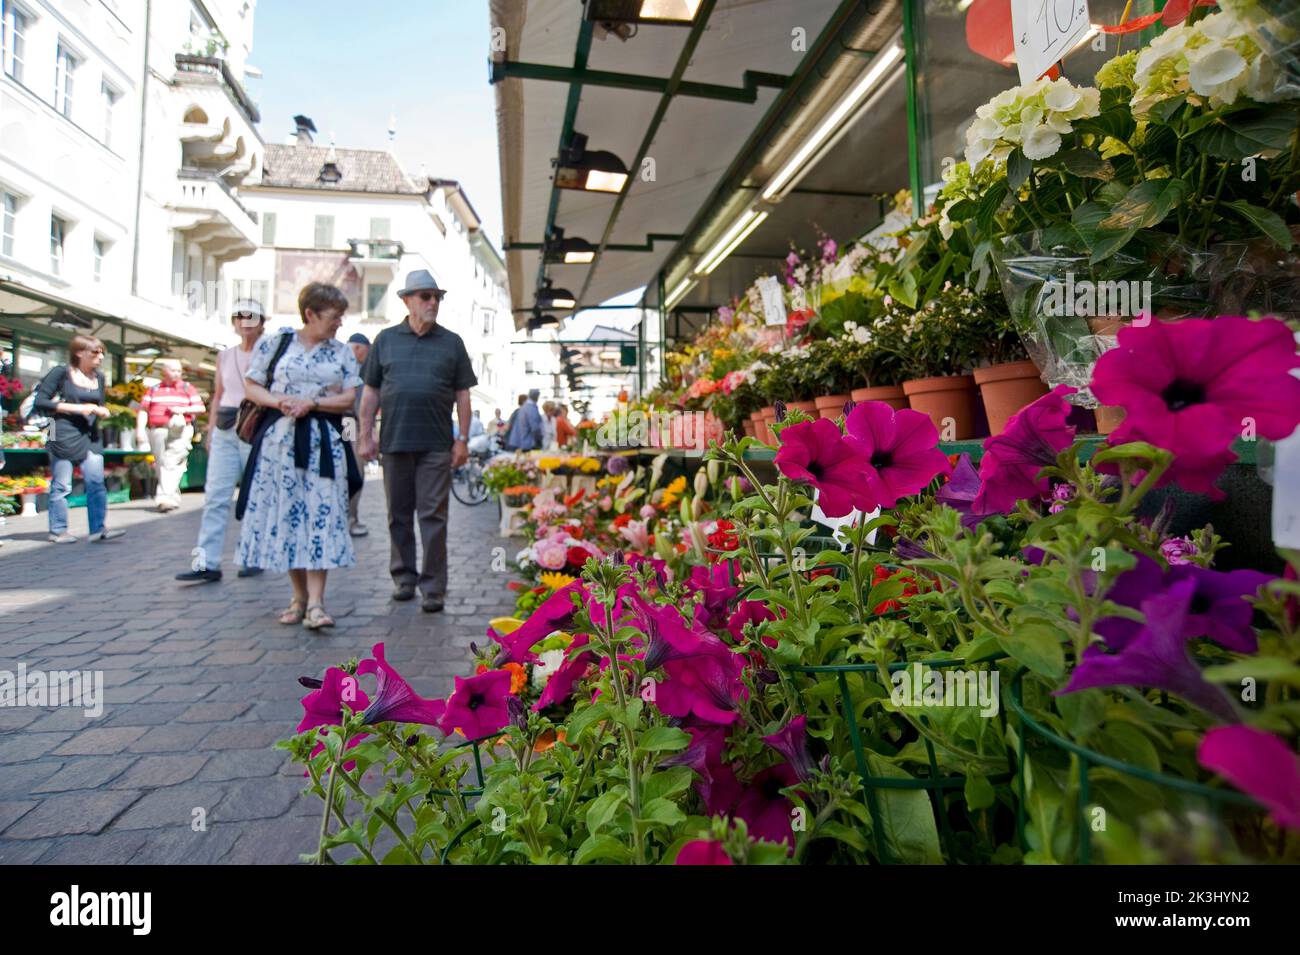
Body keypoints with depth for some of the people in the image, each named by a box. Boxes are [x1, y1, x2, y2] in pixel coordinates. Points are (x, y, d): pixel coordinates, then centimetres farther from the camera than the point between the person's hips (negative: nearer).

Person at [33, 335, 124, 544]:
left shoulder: (99, 377, 13)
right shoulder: (61, 373, -3)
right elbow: (40, 402, -7)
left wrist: (101, 411, 1)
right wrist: (77, 408, -13)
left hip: (90, 436, 5)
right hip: (64, 435, -5)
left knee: (96, 482, -2)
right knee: (61, 485, 1)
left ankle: (98, 529, -1)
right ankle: (57, 531, 9)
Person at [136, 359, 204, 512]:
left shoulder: (187, 388, 11)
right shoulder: (154, 389, 16)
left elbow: (201, 408, 6)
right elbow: (143, 410, 10)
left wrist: (183, 410, -10)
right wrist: (140, 429, -1)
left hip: (180, 431, -3)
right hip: (157, 431, 3)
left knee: (172, 464, -13)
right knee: (161, 465, 5)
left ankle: (165, 496, -18)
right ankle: (173, 497, 13)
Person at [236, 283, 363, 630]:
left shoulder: (343, 353, 9)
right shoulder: (274, 342, 6)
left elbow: (349, 399, 3)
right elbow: (251, 387, 8)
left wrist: (312, 403, -12)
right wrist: (279, 401, -11)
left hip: (323, 443, 0)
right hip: (280, 440, 0)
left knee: (321, 517, -8)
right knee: (285, 514, 2)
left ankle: (315, 602, -10)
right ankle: (299, 597, 15)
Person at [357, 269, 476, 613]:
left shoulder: (451, 342, 7)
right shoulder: (386, 340, 10)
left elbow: (462, 394, 6)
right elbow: (371, 392, 11)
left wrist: (463, 439, 0)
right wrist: (366, 436, 5)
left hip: (436, 444, -2)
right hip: (395, 442, 2)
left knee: (433, 515, -2)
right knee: (399, 515, 10)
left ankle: (433, 587, 4)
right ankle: (404, 577, 24)